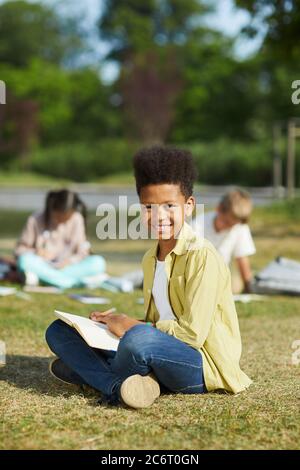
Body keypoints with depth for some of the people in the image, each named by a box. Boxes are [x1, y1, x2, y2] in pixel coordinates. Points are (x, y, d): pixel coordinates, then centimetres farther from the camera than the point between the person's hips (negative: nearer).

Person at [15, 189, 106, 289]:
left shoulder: (76, 220, -3)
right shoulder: (35, 220, -7)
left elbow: (82, 252, -1)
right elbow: (20, 249, -2)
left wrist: (70, 260, -22)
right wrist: (35, 252, -22)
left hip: (66, 267, 1)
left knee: (99, 263, -25)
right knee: (25, 260, -35)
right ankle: (75, 282, -34)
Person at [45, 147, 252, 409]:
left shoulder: (202, 256, -13)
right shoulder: (150, 260, 13)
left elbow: (192, 333, -18)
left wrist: (132, 326, -8)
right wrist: (117, 322, 3)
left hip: (202, 365, -8)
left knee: (140, 339, -40)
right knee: (59, 330, 3)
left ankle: (89, 371, -9)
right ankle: (119, 387, -21)